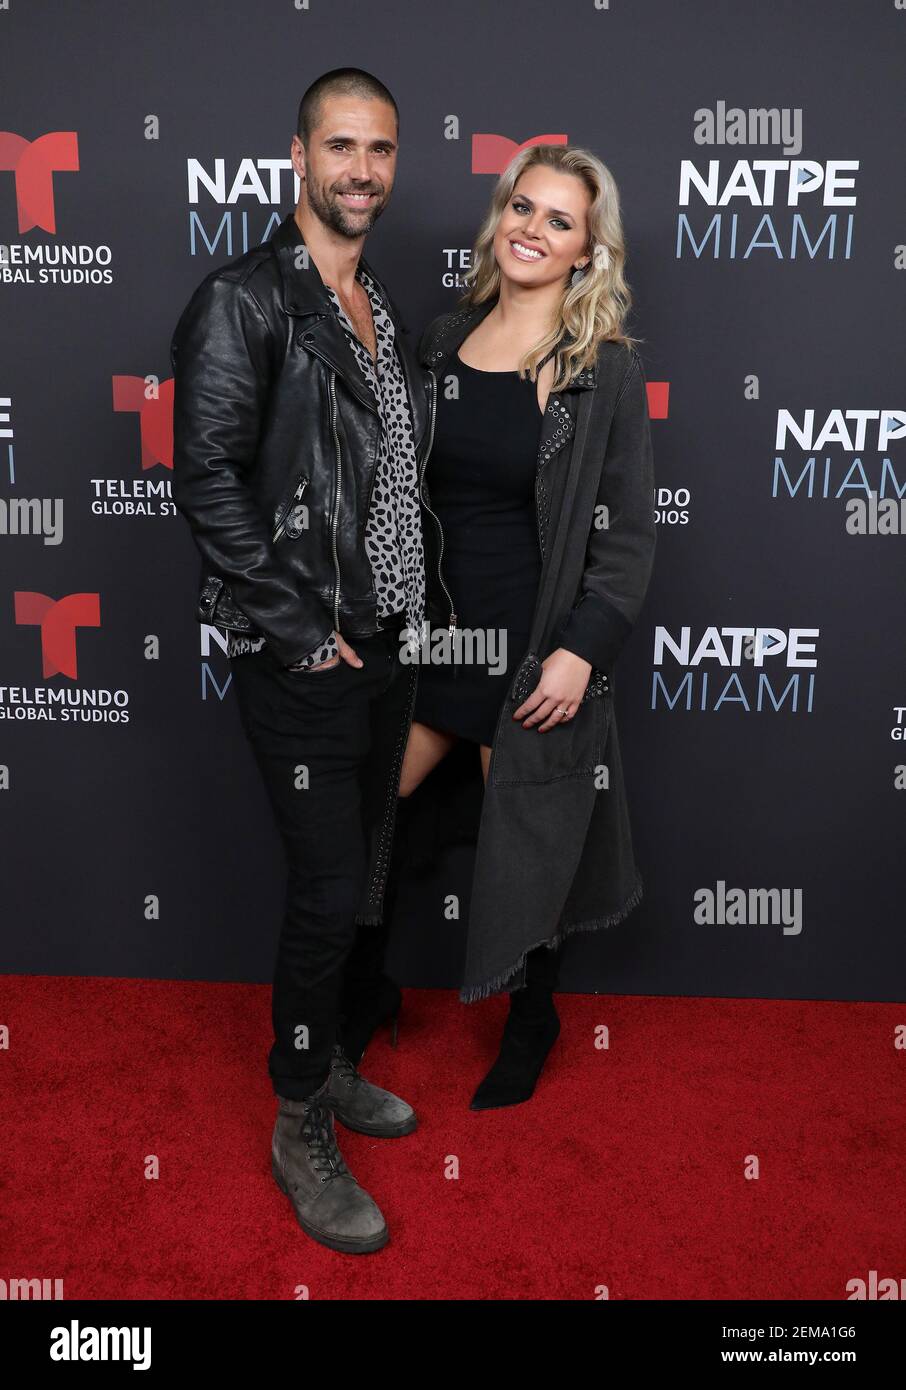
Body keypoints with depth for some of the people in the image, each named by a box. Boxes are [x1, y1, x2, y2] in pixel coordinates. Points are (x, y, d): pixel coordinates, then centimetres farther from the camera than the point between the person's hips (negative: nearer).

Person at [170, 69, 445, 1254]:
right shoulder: (245, 300, -10)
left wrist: (410, 609, 10)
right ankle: (301, 1133, 17)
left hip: (385, 646, 8)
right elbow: (207, 476, -19)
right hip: (303, 659, -7)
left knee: (361, 879, 17)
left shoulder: (382, 311, 14)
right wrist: (302, 632, -18)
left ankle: (330, 1064, 37)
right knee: (328, 894, -3)